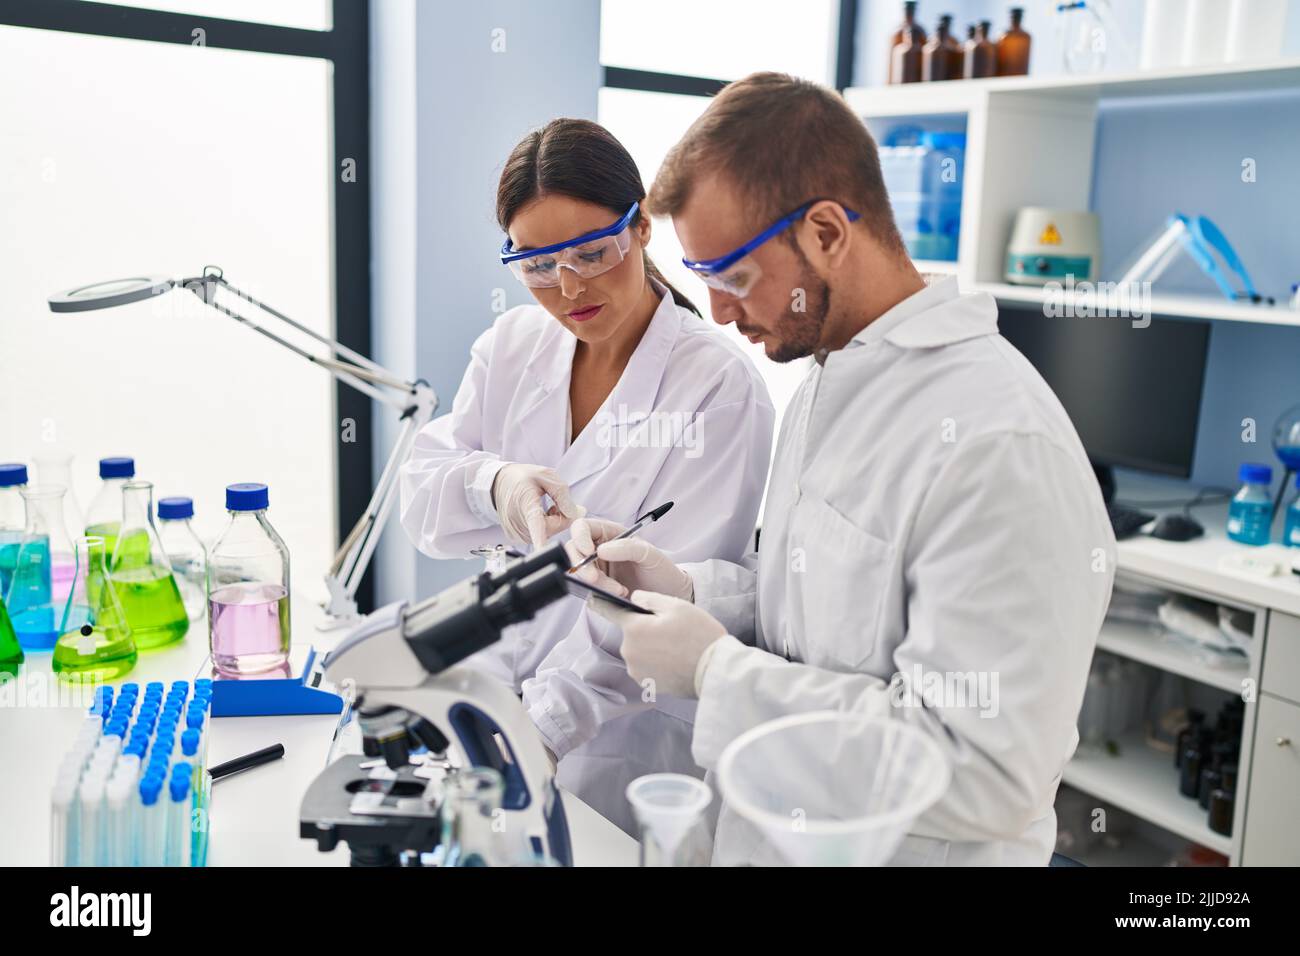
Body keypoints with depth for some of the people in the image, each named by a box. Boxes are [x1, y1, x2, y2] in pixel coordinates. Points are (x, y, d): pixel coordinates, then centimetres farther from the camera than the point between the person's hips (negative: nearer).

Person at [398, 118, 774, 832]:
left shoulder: (720, 385, -16)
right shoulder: (513, 345, 1)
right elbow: (420, 500, -1)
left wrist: (530, 734, -26)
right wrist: (493, 482, -24)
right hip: (496, 674, 5)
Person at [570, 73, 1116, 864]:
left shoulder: (998, 447, -27)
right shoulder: (830, 378, 4)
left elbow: (983, 772, -28)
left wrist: (716, 669, -23)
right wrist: (688, 589, -4)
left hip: (910, 846, -8)